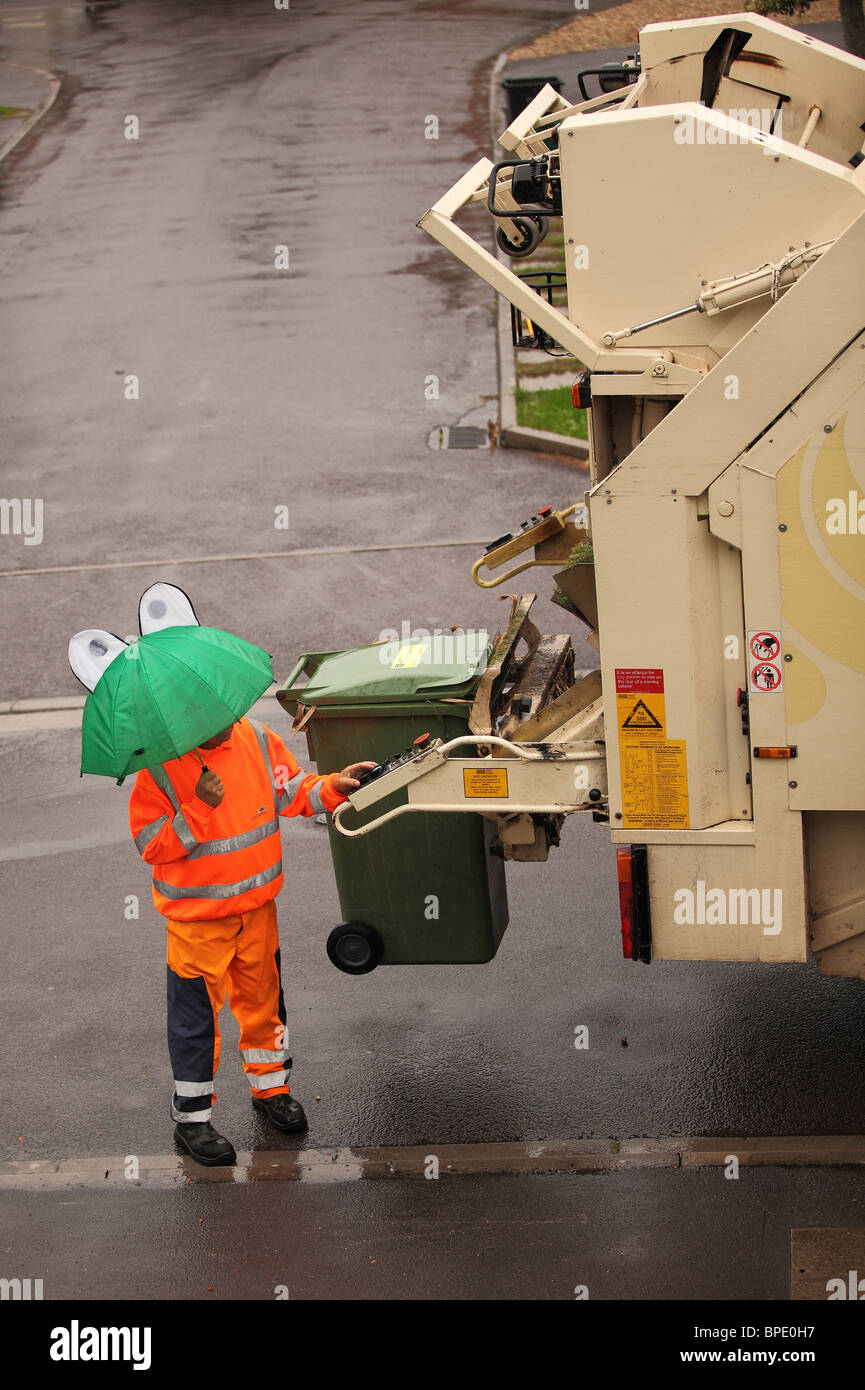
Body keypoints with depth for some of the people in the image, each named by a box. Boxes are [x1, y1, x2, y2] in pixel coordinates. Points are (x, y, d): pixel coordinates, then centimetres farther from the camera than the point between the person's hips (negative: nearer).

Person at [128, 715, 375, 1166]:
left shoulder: (257, 740, -7)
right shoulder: (159, 767, -20)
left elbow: (291, 792, 8)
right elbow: (152, 845, -20)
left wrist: (331, 787, -9)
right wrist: (200, 808, -31)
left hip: (257, 904, 5)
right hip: (196, 915, -5)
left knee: (262, 997, 20)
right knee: (196, 1013, 5)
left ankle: (269, 1085, 41)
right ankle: (191, 1117, 20)